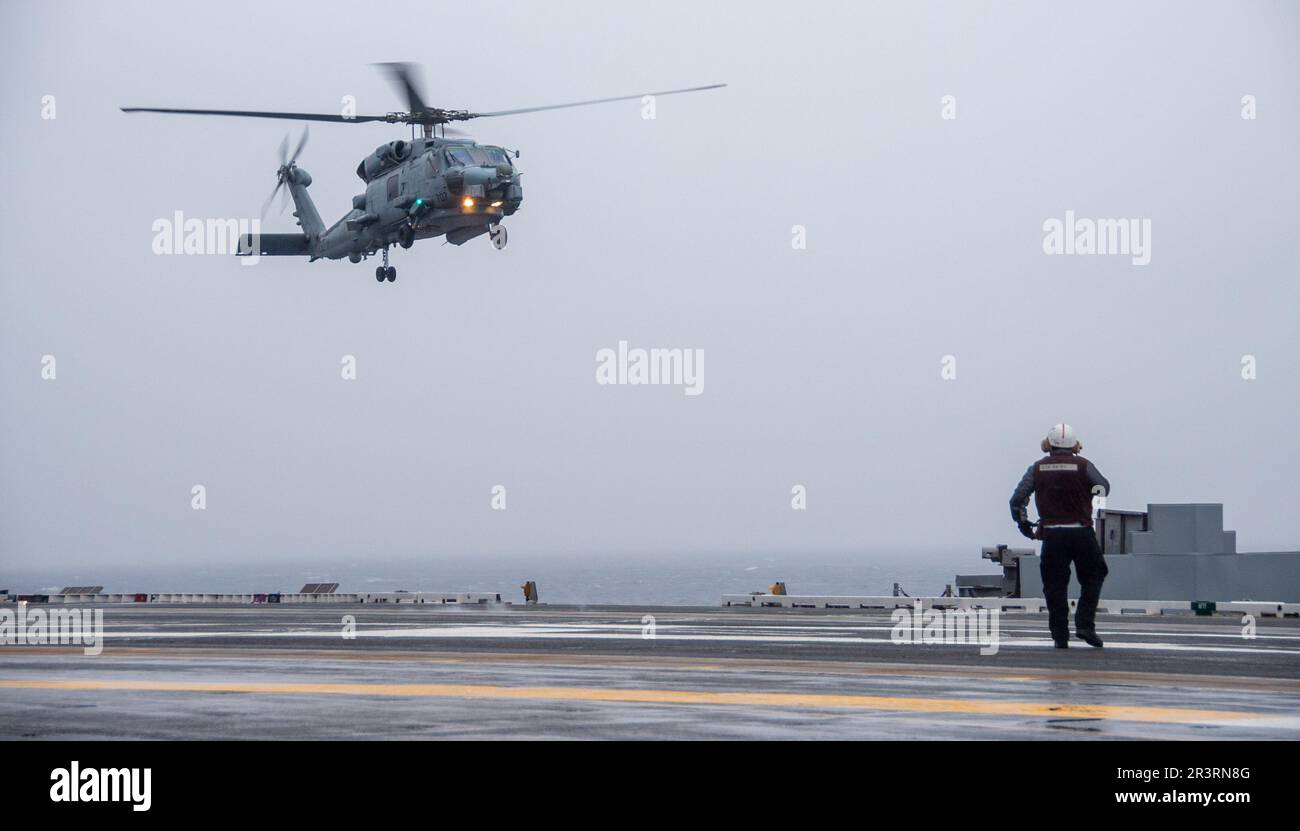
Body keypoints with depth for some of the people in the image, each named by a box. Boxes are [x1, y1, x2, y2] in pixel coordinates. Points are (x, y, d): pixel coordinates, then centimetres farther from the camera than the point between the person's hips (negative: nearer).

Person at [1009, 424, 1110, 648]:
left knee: (1055, 586, 7)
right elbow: (1104, 488, 9)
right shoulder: (1083, 466, -3)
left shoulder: (1037, 468, 4)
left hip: (1052, 534, 2)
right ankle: (1085, 625, -1)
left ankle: (1060, 636, 5)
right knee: (1092, 578, 13)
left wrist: (1022, 523, 16)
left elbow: (1017, 499, 2)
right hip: (1081, 532, -2)